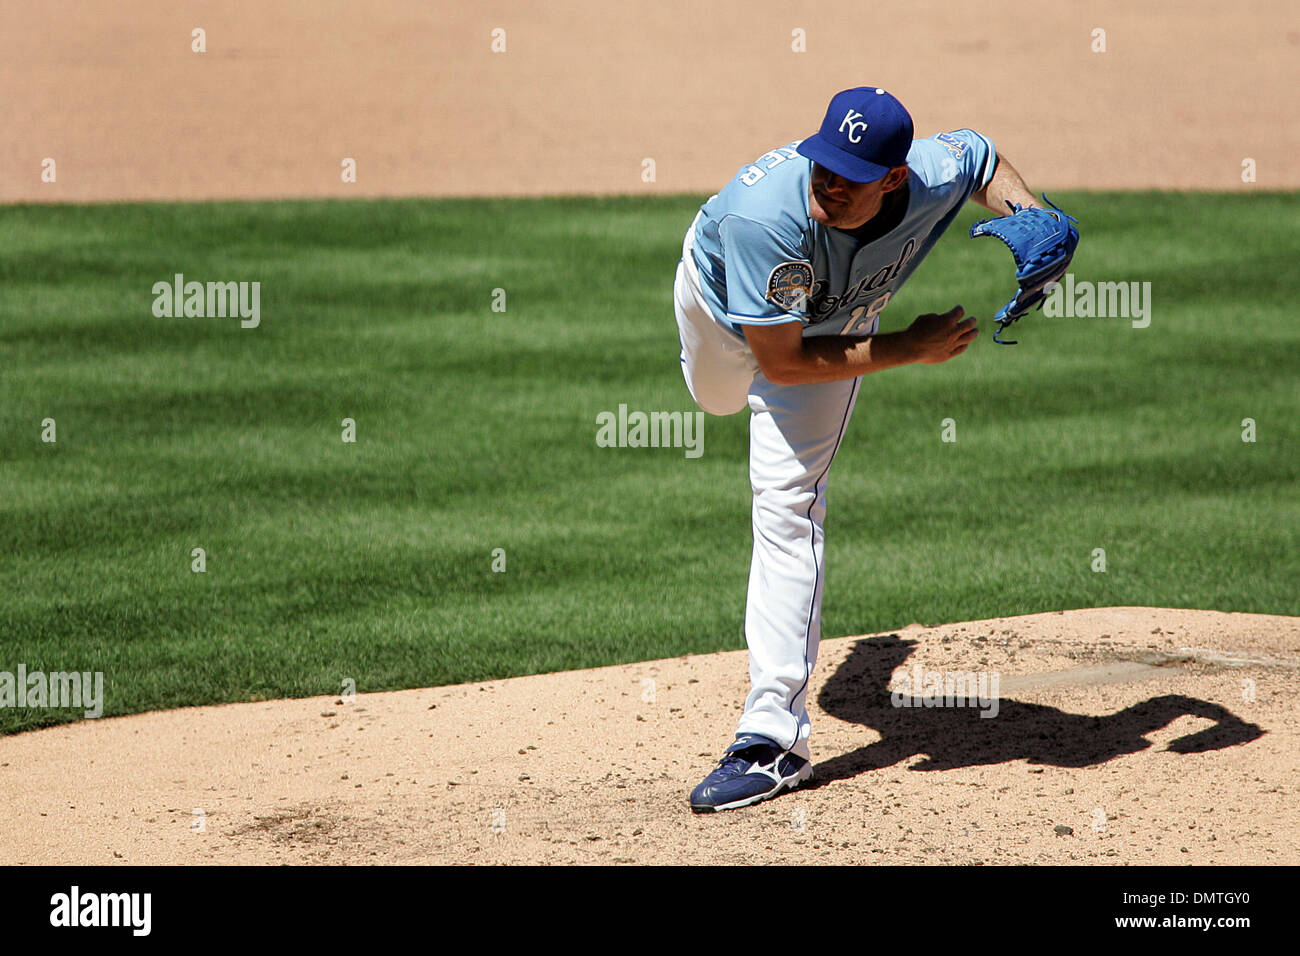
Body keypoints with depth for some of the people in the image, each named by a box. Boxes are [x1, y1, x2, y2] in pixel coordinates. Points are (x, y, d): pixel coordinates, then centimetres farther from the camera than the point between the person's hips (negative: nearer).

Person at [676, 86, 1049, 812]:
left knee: (787, 500, -14)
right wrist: (909, 349, -37)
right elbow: (780, 361, -38)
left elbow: (986, 156, -8)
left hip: (831, 319, 0)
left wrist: (1033, 218, -27)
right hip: (717, 300, 0)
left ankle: (776, 736, -17)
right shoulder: (767, 214, -46)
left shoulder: (938, 175, -35)